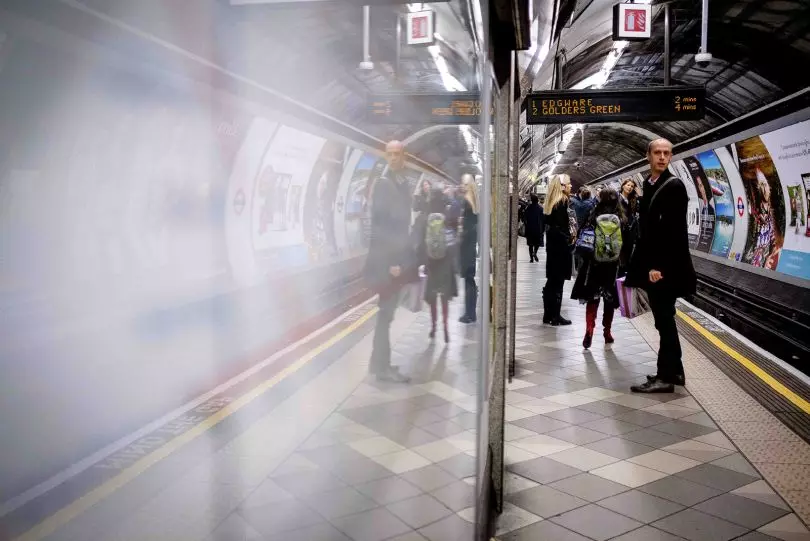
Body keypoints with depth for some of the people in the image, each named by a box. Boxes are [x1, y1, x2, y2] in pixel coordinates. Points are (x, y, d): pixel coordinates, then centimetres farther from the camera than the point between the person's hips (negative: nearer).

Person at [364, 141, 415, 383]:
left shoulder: (403, 184, 12)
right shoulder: (383, 183, -14)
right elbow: (378, 224, -19)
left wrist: (407, 259, 13)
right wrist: (390, 261, -22)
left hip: (398, 256, 9)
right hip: (386, 258, -9)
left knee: (388, 311, 13)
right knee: (386, 312, -3)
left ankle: (379, 362, 23)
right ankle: (382, 366, 5)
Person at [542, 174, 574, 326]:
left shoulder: (551, 203, 10)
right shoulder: (562, 202, -14)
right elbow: (562, 227, -19)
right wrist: (569, 240, -9)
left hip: (552, 245, 8)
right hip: (560, 246, -8)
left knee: (551, 280, 12)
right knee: (558, 281, -2)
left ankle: (548, 314, 17)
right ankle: (555, 316, 3)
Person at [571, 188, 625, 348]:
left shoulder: (594, 216, -6)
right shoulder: (621, 219, -5)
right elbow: (626, 244, -8)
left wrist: (585, 258, 5)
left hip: (593, 262, 0)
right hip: (613, 264, 1)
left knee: (592, 297, 7)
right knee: (610, 299, 13)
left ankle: (589, 329, -11)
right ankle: (607, 332, 23)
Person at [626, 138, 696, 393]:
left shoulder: (674, 186, -11)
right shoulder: (649, 185, 13)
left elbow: (675, 231, -18)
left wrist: (659, 265, -22)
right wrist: (645, 264, 9)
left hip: (666, 266, -8)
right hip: (652, 262, 8)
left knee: (664, 320, -4)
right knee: (663, 319, 13)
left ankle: (666, 377, 3)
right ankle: (674, 371, 23)